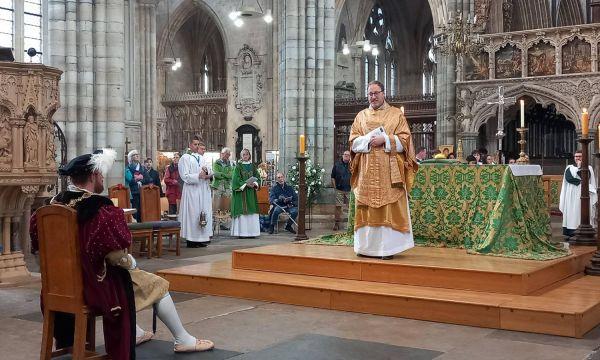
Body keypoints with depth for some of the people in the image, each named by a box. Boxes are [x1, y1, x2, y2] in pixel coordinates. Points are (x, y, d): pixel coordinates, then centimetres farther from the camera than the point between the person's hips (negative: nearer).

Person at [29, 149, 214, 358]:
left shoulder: (56, 204, -3)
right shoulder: (100, 208, -26)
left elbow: (37, 243, 8)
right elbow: (116, 256, -30)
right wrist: (132, 263, -7)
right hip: (97, 282, -8)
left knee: (128, 272, 35)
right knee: (158, 285, 11)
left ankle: (135, 333, 44)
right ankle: (183, 340, 23)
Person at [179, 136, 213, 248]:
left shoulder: (205, 159, 15)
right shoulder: (185, 158, -3)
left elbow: (211, 174, 14)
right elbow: (185, 176, -11)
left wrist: (207, 174, -8)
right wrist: (198, 176, -21)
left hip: (204, 191, 6)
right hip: (192, 191, -6)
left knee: (204, 213, 6)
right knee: (193, 214, -7)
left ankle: (203, 237, 11)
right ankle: (192, 240, -3)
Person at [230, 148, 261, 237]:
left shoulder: (252, 166, 13)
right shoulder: (238, 166, 0)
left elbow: (257, 177, 11)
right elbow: (236, 179, -7)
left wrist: (255, 183, -9)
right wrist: (245, 184, -16)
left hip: (251, 193, 5)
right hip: (241, 192, -4)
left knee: (251, 212, 1)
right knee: (242, 211, -8)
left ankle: (251, 231, 4)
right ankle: (242, 232, -7)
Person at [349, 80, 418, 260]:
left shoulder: (396, 114, 7)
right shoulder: (361, 116, 15)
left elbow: (404, 139, -1)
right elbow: (353, 141, 9)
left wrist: (384, 140, -14)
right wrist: (369, 141, -10)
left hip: (389, 172, -3)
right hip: (367, 171, 3)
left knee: (389, 208, -5)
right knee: (366, 208, 2)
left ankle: (388, 247, -2)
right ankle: (366, 246, 7)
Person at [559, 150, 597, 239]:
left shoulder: (588, 168, 11)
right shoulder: (569, 168, 14)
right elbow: (568, 178, -4)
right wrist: (581, 182, -9)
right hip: (571, 195, 1)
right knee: (572, 214, -4)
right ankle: (570, 233, -5)